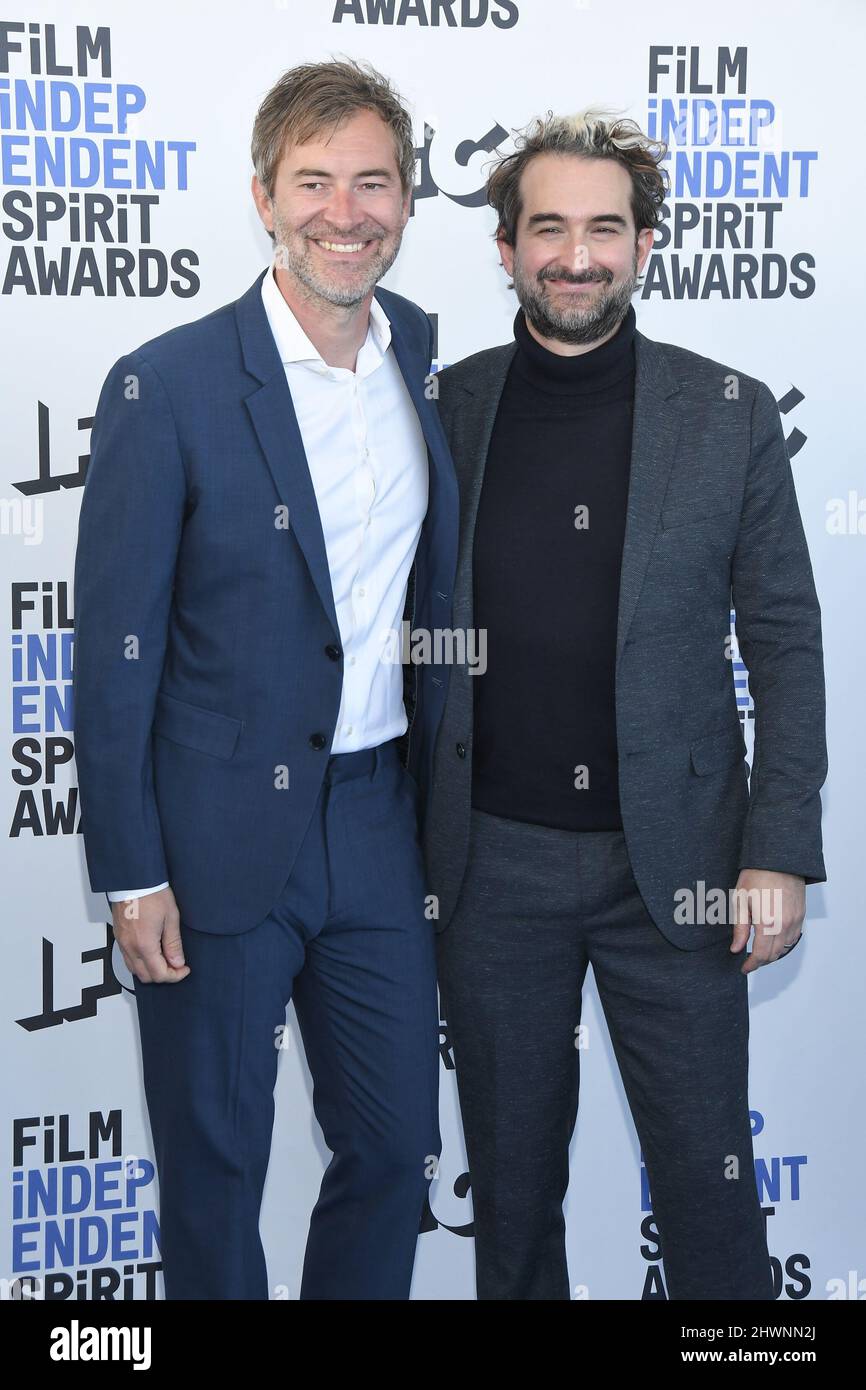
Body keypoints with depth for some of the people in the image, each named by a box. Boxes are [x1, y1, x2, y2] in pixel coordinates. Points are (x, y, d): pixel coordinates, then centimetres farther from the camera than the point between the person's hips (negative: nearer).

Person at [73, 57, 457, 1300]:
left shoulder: (435, 361, 3)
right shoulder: (168, 385, -12)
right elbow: (114, 649, -10)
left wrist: (448, 806, 11)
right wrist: (131, 876, -11)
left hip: (380, 823, 4)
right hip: (221, 840, -4)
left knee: (396, 1148, 15)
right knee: (214, 1168, 12)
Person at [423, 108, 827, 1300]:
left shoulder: (730, 415, -2)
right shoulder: (447, 410, 2)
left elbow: (784, 640, -1)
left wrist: (780, 851, -7)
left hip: (673, 859, -1)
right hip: (492, 858, 1)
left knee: (707, 1175, 6)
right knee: (510, 1178, 14)